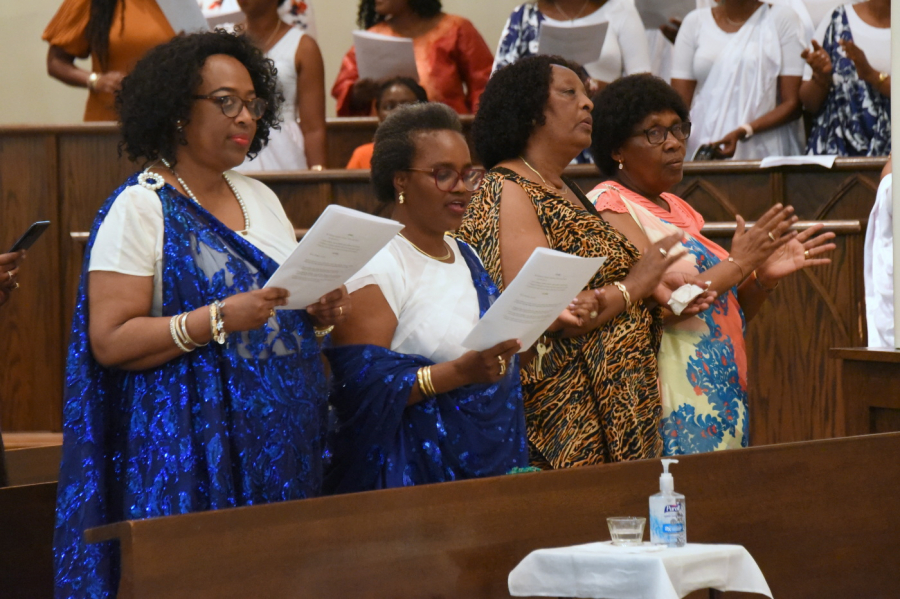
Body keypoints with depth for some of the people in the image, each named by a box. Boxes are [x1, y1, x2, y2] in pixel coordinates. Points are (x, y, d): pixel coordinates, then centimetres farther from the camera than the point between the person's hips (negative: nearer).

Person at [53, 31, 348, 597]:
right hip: (192, 452, -6)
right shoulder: (140, 208, -8)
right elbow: (109, 341, -14)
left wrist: (321, 312, -2)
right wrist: (220, 320, -24)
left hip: (284, 442, 6)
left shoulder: (261, 198, 13)